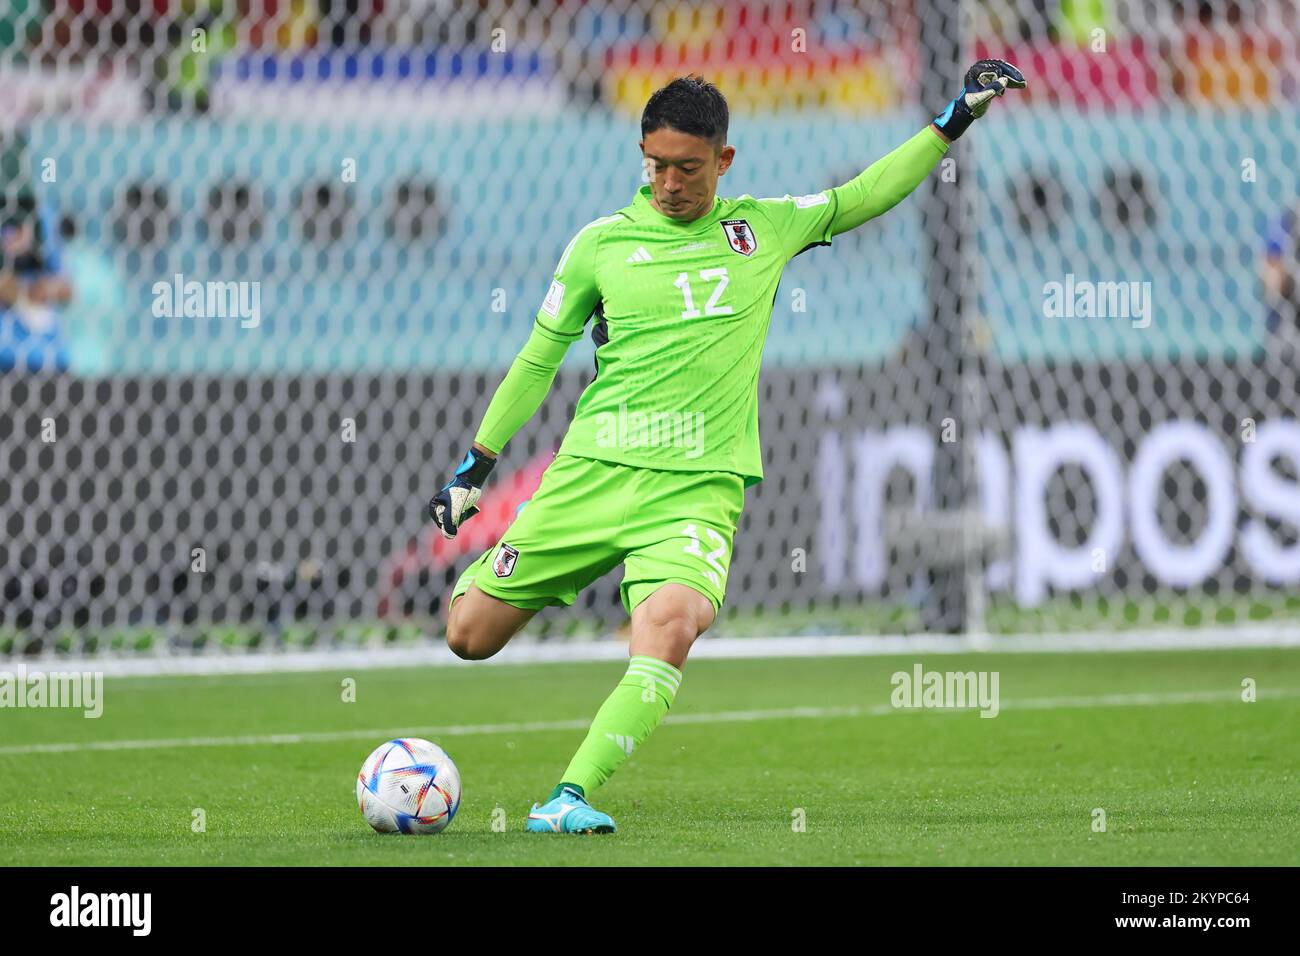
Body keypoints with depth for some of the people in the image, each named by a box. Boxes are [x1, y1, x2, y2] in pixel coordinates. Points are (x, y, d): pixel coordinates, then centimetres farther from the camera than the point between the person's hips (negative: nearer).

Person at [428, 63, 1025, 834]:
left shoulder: (763, 230, 10)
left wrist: (956, 119, 14)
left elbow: (866, 196, 19)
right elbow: (540, 357, 15)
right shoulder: (602, 243, 6)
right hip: (592, 473, 1)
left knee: (670, 628, -31)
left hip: (698, 488, -1)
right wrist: (478, 465, 17)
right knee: (469, 635, 0)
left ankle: (570, 797, -34)